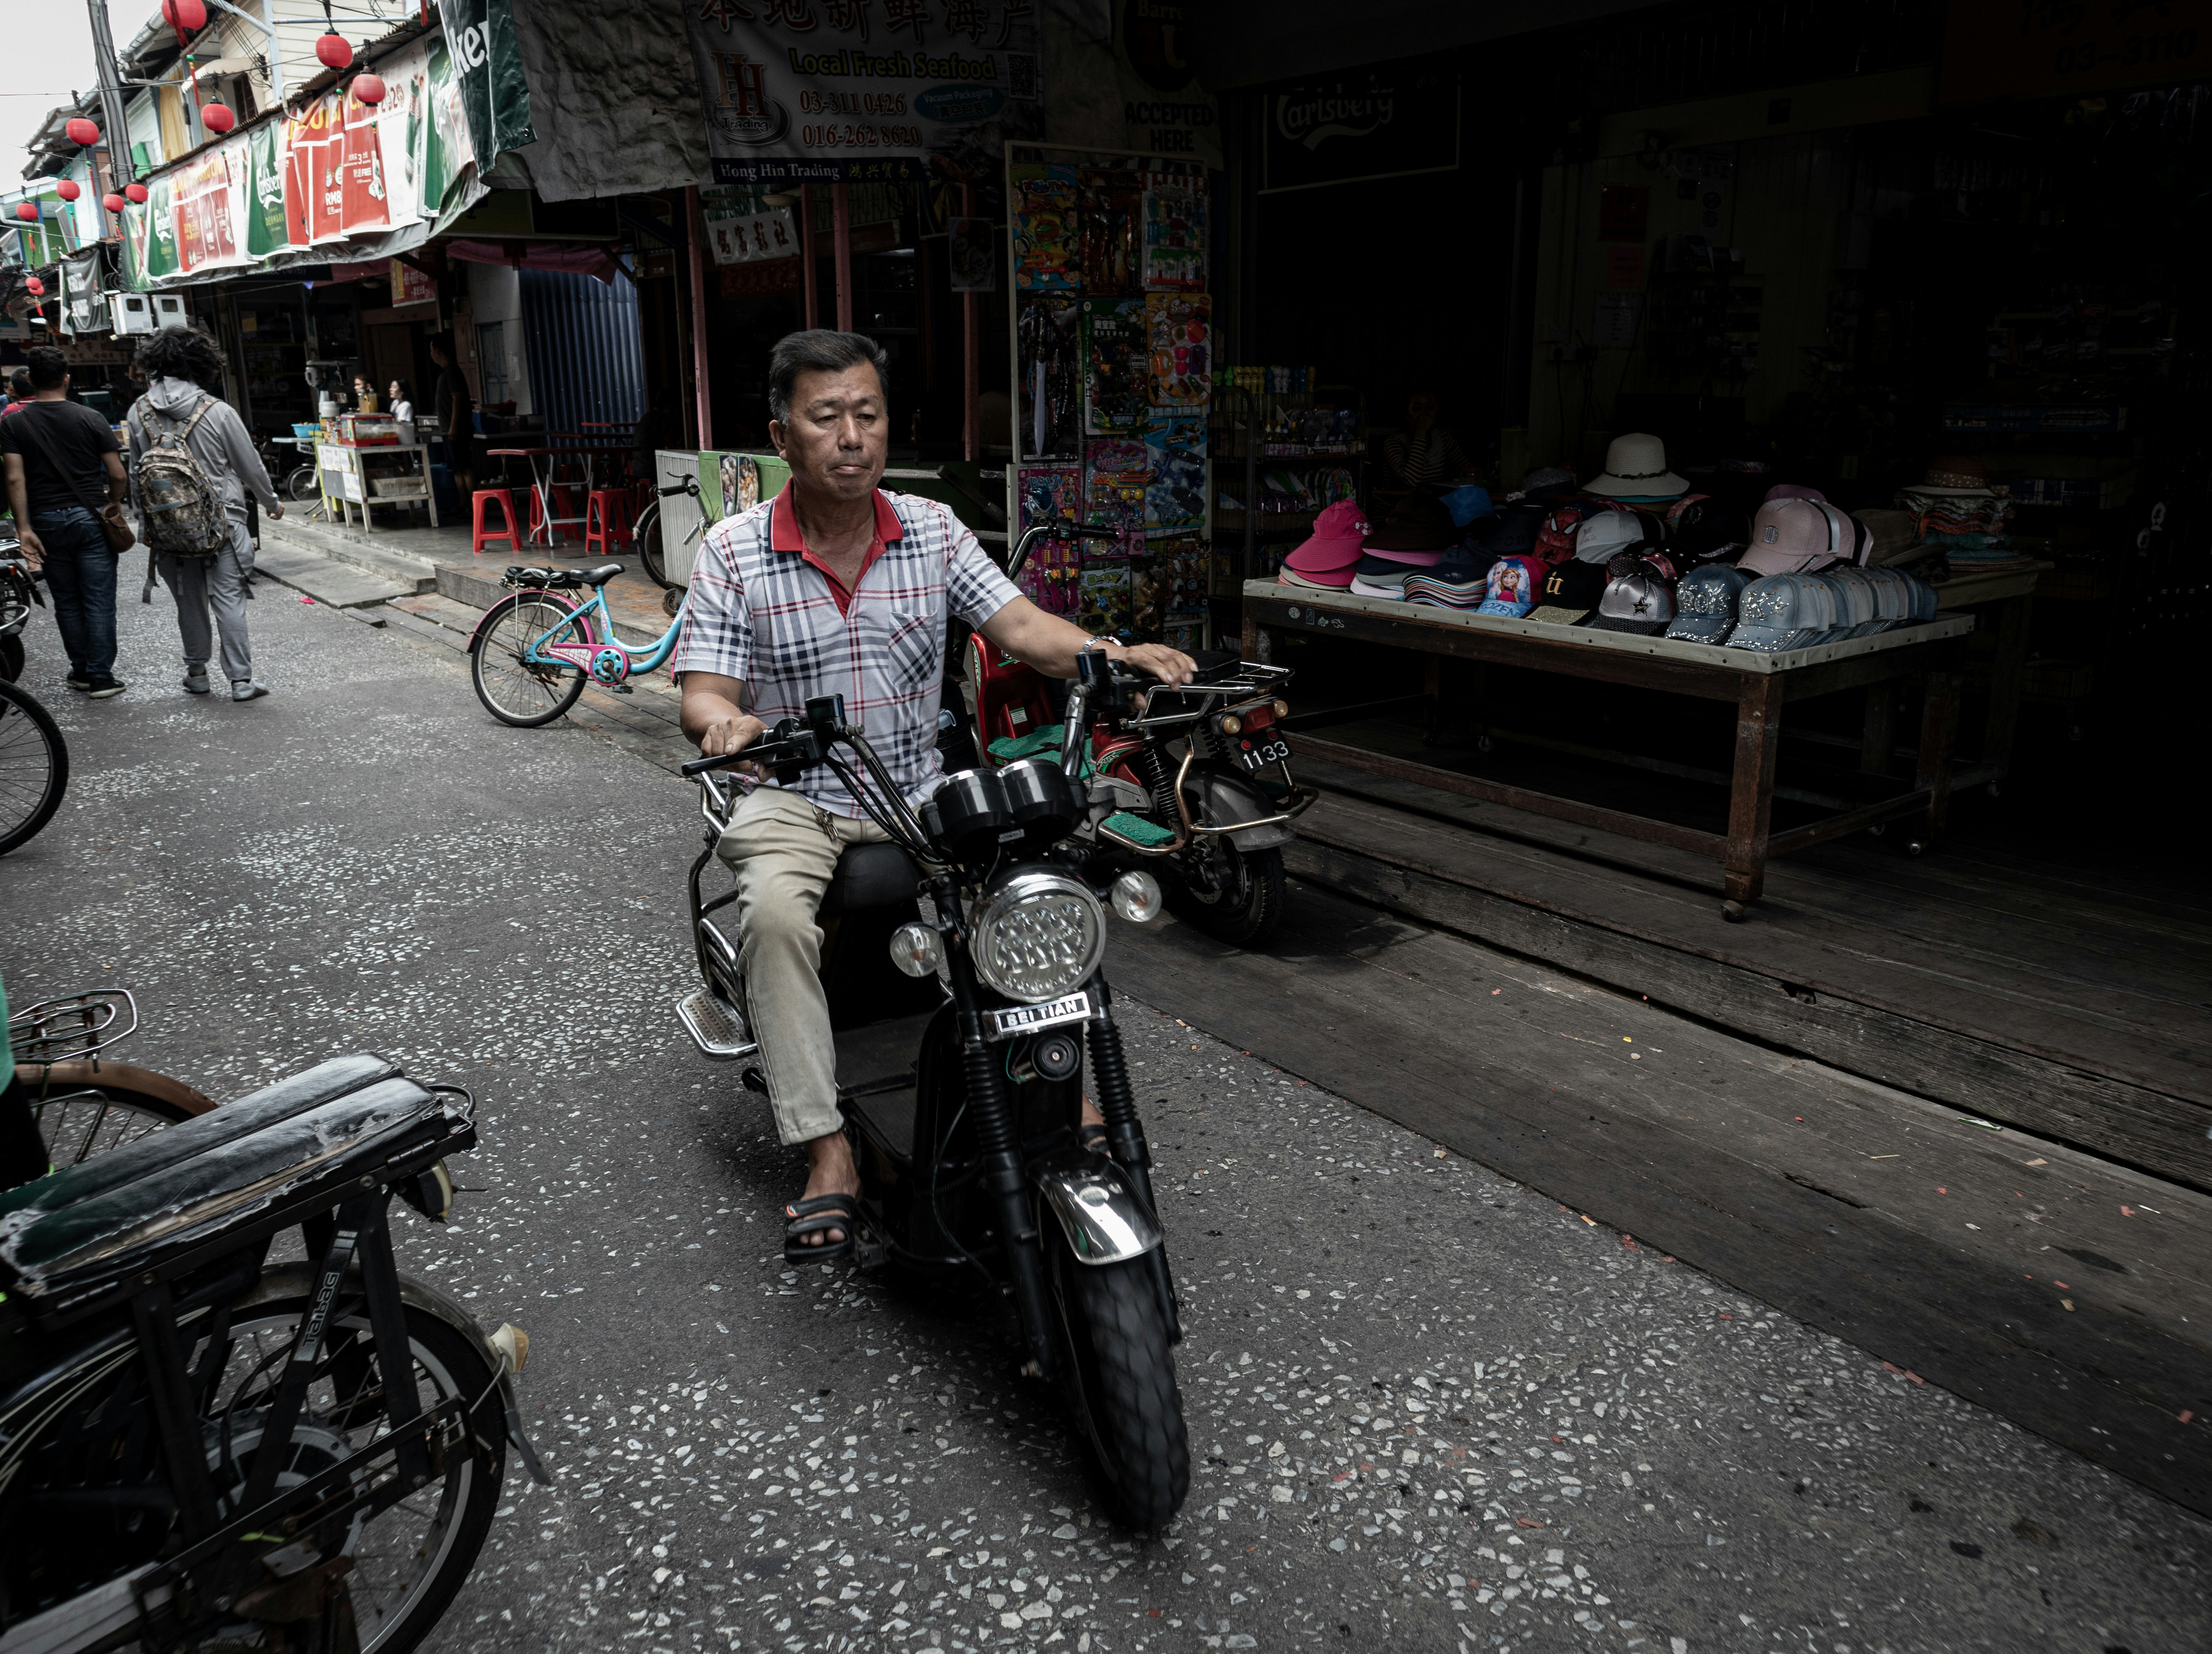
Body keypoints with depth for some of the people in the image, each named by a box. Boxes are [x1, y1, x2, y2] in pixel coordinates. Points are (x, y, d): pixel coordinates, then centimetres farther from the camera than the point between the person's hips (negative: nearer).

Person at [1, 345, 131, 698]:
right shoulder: (90, 419, -3)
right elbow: (117, 475, -4)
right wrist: (113, 506, 14)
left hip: (47, 522, 2)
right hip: (91, 518, -1)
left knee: (67, 601, 13)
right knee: (99, 600, 0)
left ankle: (82, 670, 20)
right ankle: (101, 677, -1)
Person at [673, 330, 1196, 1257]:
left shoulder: (934, 531, 3)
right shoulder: (734, 553, -3)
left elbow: (1018, 627, -5)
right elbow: (703, 691, -8)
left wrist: (1114, 655, -25)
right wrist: (726, 723, -33)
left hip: (919, 790, 2)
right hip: (794, 798, -2)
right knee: (774, 914, -32)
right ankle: (827, 1150, -24)